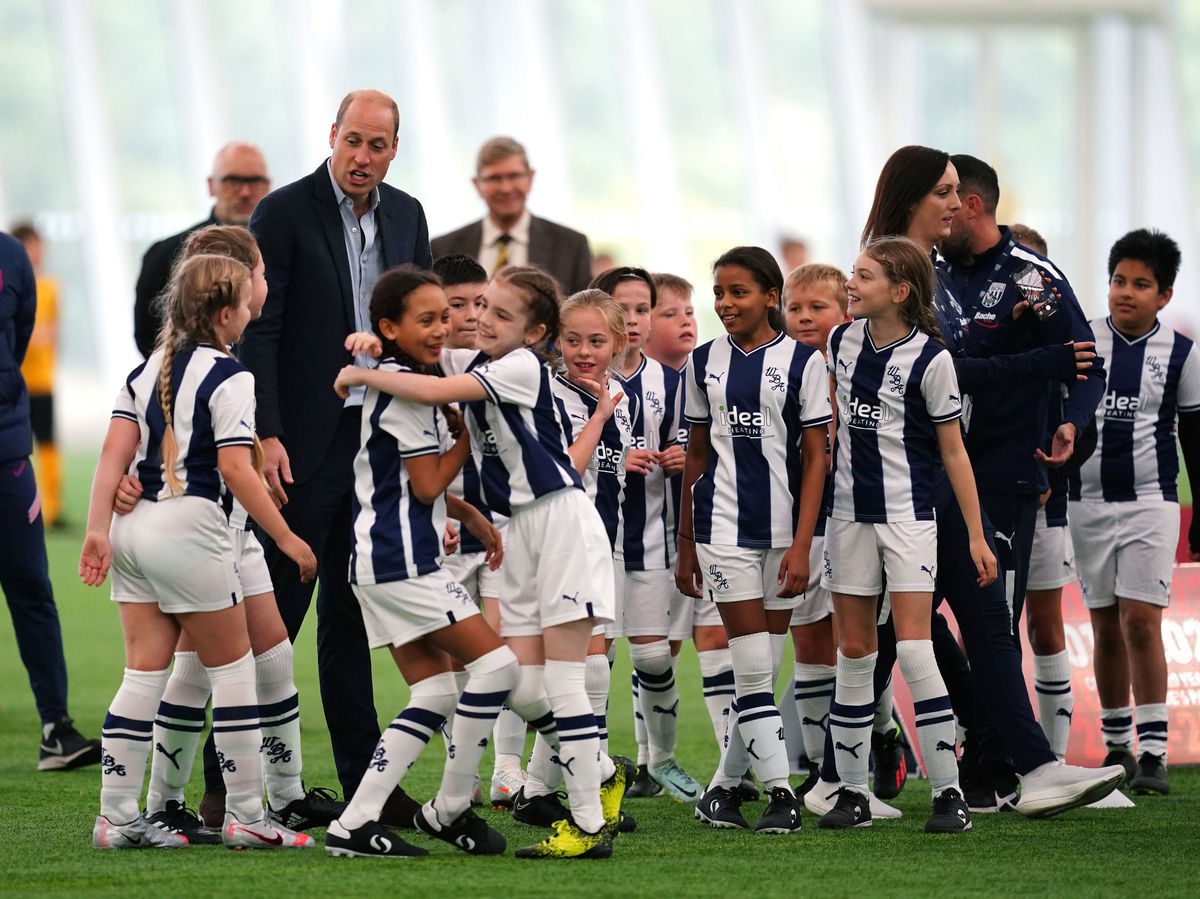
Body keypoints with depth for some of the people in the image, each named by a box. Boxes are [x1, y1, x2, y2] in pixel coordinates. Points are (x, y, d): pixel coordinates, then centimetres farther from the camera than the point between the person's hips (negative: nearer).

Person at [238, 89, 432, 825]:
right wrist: (264, 436, -17)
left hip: (380, 436, 5)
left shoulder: (406, 215, 10)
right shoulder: (284, 212, -7)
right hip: (305, 442, -5)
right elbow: (258, 331, -10)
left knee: (353, 614, 11)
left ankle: (364, 780, 14)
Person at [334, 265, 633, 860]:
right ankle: (602, 772, 23)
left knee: (560, 678, -8)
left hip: (560, 516, -8)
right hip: (518, 527, 8)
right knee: (522, 686, 2)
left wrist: (362, 376, -13)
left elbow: (434, 392, -23)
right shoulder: (474, 364, 11)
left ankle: (590, 825, -5)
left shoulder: (524, 368, -13)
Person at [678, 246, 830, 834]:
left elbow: (815, 459, -1)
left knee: (765, 668, 4)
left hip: (784, 526, 0)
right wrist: (686, 545, 13)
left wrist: (802, 543, -9)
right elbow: (696, 454, 14)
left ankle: (724, 785, 15)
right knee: (753, 669, -8)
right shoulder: (705, 362, 7)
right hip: (723, 524, 0)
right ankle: (780, 792, -9)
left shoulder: (801, 361, 0)